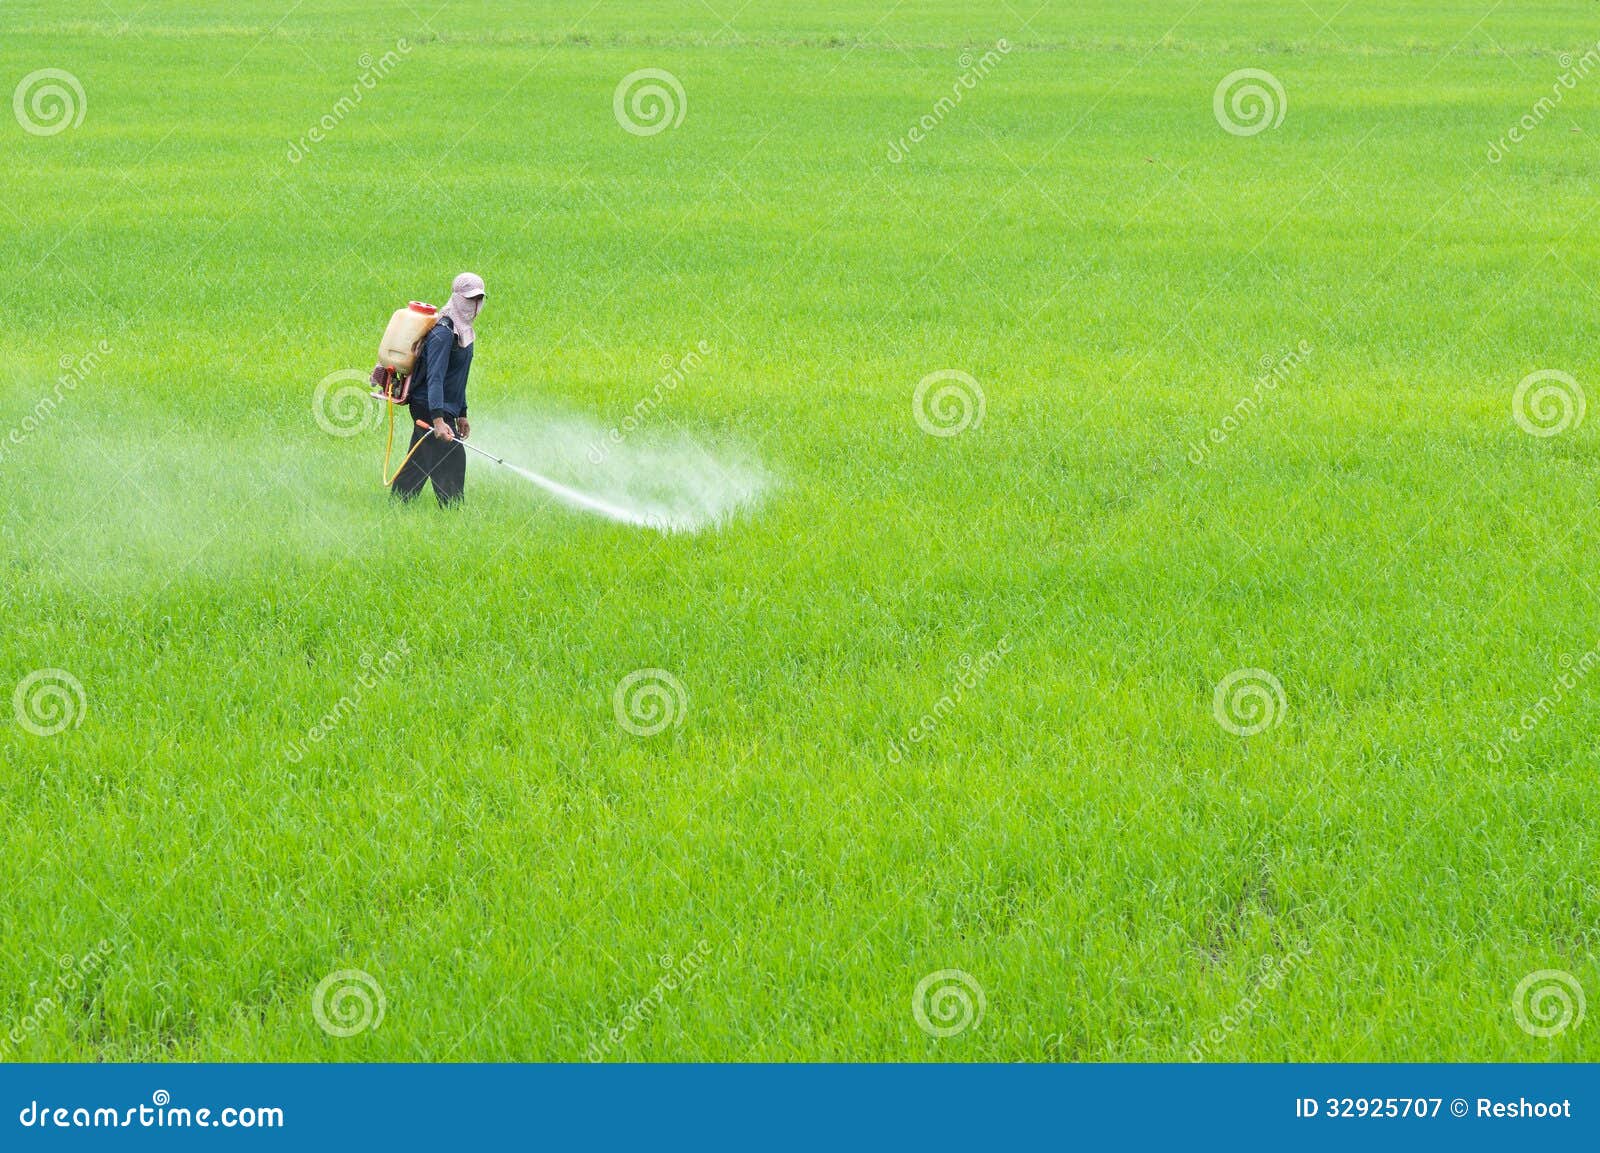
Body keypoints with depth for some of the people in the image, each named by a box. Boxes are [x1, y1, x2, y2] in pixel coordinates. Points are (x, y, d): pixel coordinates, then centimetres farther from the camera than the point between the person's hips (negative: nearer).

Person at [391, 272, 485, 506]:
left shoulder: (463, 330, 14)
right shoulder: (443, 333, -19)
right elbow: (435, 379, -27)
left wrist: (461, 414, 24)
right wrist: (438, 420, -35)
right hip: (431, 408, -10)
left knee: (419, 464, 14)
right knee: (452, 460, -11)